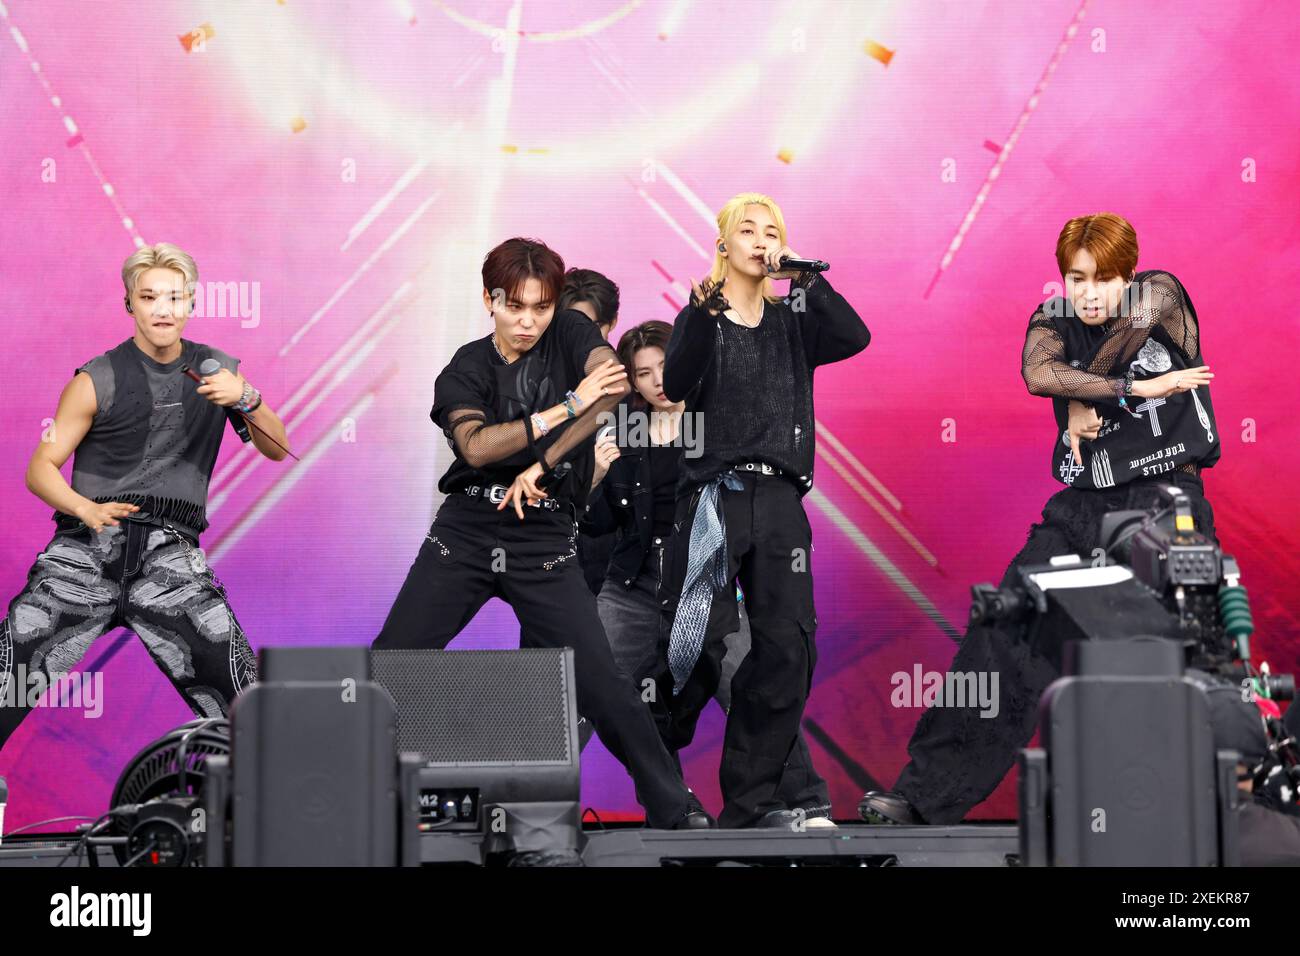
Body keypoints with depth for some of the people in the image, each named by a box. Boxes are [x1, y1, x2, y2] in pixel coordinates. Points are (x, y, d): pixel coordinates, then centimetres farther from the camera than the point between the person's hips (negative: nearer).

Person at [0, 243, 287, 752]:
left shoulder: (218, 371, 12)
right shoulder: (98, 380, 3)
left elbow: (277, 449, 11)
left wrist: (246, 400, -9)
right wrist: (86, 509, -19)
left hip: (169, 552, 2)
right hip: (88, 543, -1)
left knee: (242, 686, -13)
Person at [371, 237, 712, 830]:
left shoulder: (570, 334, 3)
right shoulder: (465, 370, 4)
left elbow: (614, 386, -18)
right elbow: (475, 446, -16)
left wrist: (541, 465, -18)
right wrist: (567, 407, -23)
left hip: (545, 537, -1)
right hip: (466, 530, 1)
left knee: (599, 680, -9)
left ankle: (673, 807, 1)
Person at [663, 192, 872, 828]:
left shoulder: (792, 324, 16)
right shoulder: (700, 320, 7)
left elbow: (854, 338, -3)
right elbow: (676, 385, -13)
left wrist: (805, 277, -9)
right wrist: (704, 315, -27)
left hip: (780, 500, 3)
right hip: (714, 495, -3)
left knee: (786, 649, -6)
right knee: (703, 647, -8)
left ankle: (752, 803, 0)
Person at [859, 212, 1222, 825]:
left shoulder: (1161, 291, 0)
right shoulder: (1055, 318, 8)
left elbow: (1137, 323, -22)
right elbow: (1037, 373, -14)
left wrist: (1083, 397, -11)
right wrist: (1135, 387, -19)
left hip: (1168, 503, -4)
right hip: (1084, 505, 4)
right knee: (1003, 635, -6)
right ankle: (929, 792, -5)